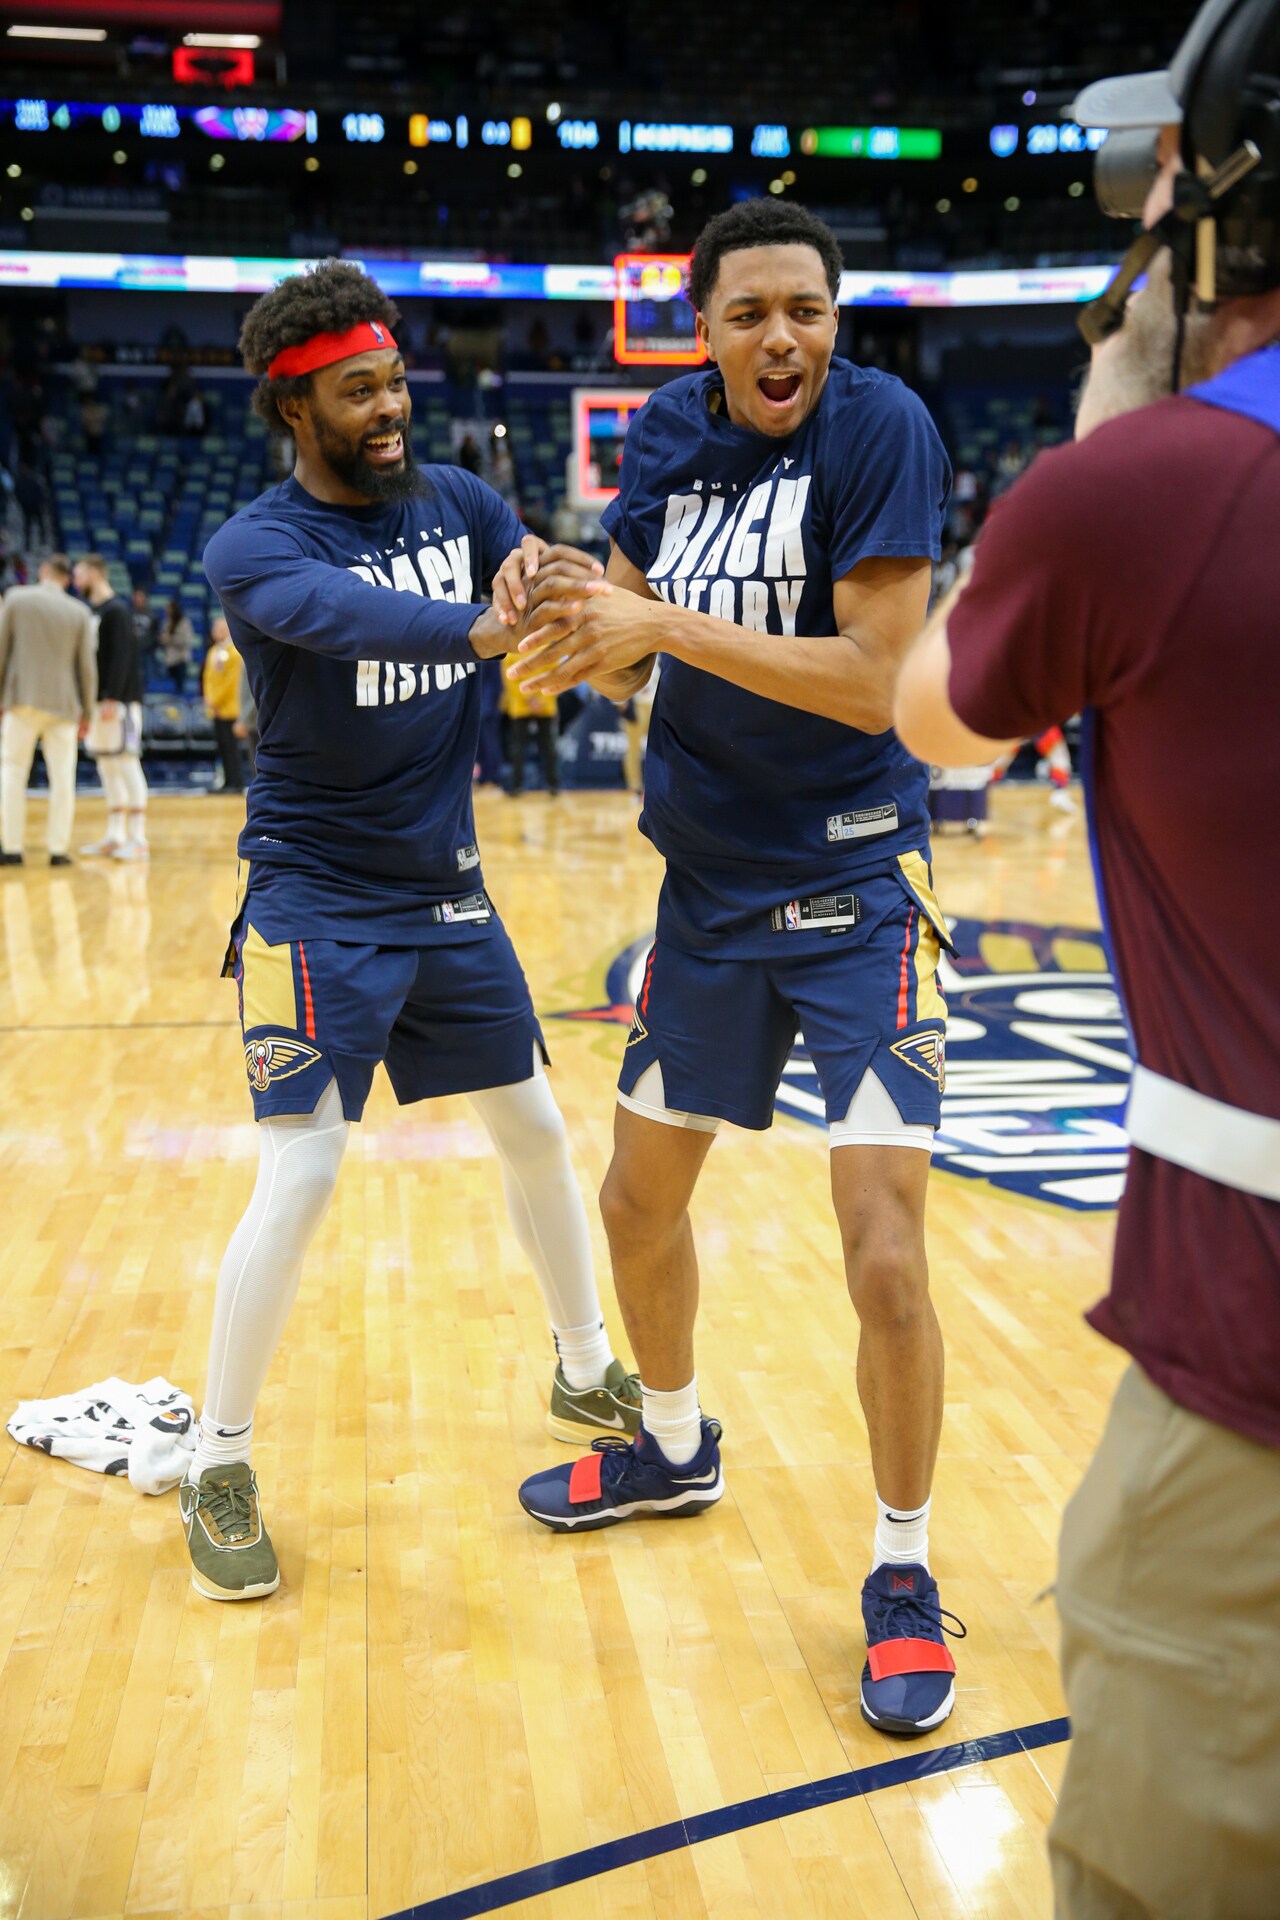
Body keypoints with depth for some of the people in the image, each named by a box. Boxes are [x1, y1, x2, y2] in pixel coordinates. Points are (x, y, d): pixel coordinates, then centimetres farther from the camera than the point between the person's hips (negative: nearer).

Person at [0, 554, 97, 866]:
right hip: (63, 703, 1)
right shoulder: (80, 612, 2)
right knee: (62, 777, 4)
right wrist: (86, 712, 12)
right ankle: (58, 849, 2)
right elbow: (87, 666, 4)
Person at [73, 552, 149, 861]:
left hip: (120, 701, -9)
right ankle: (114, 836, 13)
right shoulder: (92, 610, 17)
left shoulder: (117, 610, -10)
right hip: (100, 701, 9)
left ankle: (137, 839, -7)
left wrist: (112, 699, -23)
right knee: (107, 766, 9)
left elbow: (121, 657, -18)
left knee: (126, 763, -8)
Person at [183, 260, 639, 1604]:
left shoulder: (457, 503, 4)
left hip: (447, 893, 6)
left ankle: (586, 1377, 34)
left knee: (534, 1134, 13)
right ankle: (216, 1468, 7)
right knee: (298, 1181, -12)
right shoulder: (254, 548, -15)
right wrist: (488, 627, -55)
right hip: (317, 903, -5)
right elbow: (351, 615, -37)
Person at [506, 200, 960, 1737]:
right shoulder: (665, 435, 4)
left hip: (856, 887, -6)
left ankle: (902, 1574, 12)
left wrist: (667, 623, -25)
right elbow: (629, 663, 6)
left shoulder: (880, 427, -14)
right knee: (639, 1202, 16)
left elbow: (871, 681, -22)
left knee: (885, 1256, -11)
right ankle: (673, 1449, 43)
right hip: (710, 888, 6)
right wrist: (574, 624, -15)